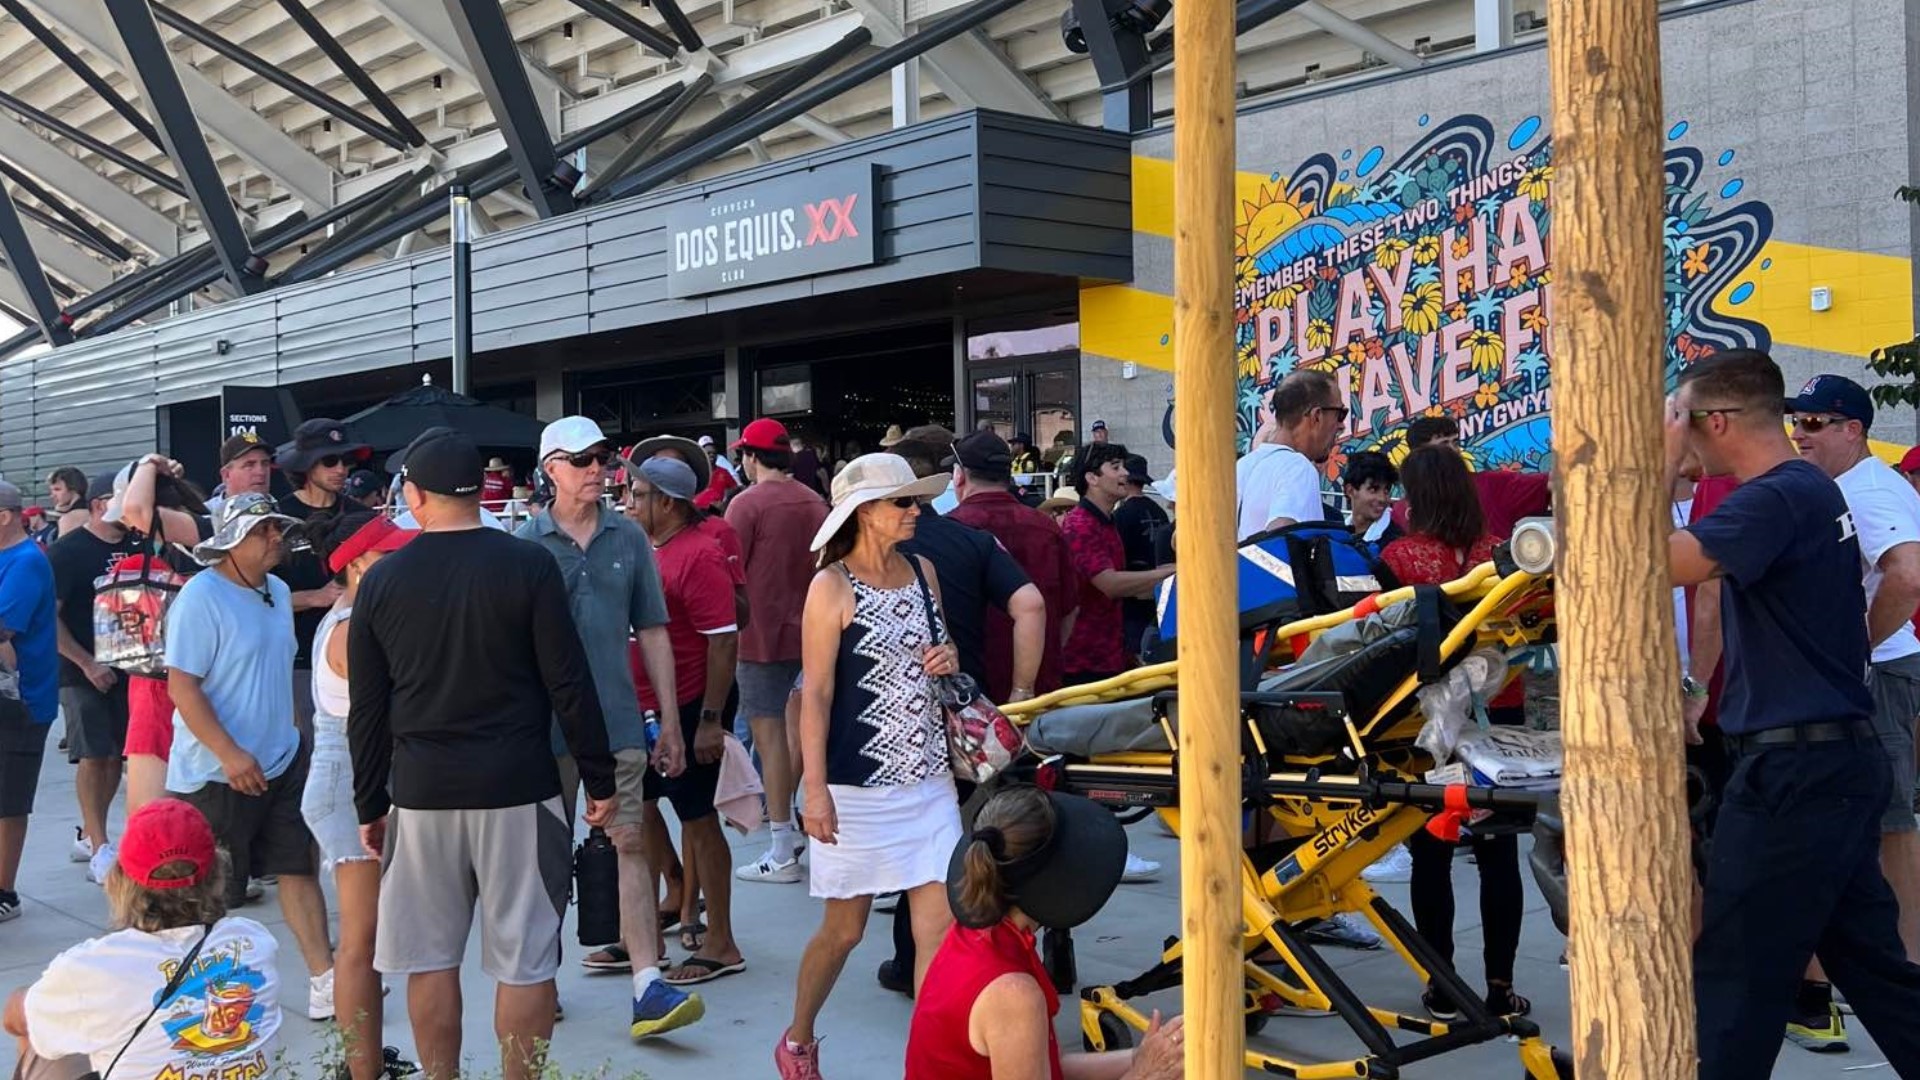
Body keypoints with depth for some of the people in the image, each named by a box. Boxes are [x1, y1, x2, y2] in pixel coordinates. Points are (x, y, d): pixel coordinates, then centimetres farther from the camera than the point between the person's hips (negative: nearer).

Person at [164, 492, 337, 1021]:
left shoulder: (277, 591, 10)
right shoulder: (201, 597, -15)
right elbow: (181, 687, -19)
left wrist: (296, 738, 18)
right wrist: (230, 754, -24)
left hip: (282, 761, 7)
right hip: (217, 773, -7)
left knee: (299, 867, 6)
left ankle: (323, 981, 9)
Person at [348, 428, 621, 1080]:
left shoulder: (382, 580, 1)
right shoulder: (528, 566, -7)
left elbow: (366, 711, 5)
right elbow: (569, 685, -7)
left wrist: (370, 805, 15)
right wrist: (599, 780, 1)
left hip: (421, 793, 2)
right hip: (517, 788, -2)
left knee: (430, 958, 12)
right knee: (523, 960, 5)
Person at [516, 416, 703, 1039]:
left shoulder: (629, 539, 4)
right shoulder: (525, 543, -2)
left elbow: (652, 633, 8)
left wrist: (670, 722, 5)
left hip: (619, 720, 1)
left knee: (631, 844, -3)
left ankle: (648, 987, -5)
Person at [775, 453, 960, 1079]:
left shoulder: (923, 573, 7)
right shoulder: (832, 587, -9)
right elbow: (815, 694, -10)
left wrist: (950, 661, -2)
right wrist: (816, 790, -16)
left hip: (929, 780, 5)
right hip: (858, 786, -5)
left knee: (939, 923, -2)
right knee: (844, 928, 9)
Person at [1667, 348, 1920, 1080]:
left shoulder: (1774, 500, -18)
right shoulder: (1812, 491, 14)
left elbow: (1654, 564, -27)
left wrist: (1664, 463, -16)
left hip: (1796, 766, -10)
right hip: (1838, 760, 10)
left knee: (1736, 973, -2)